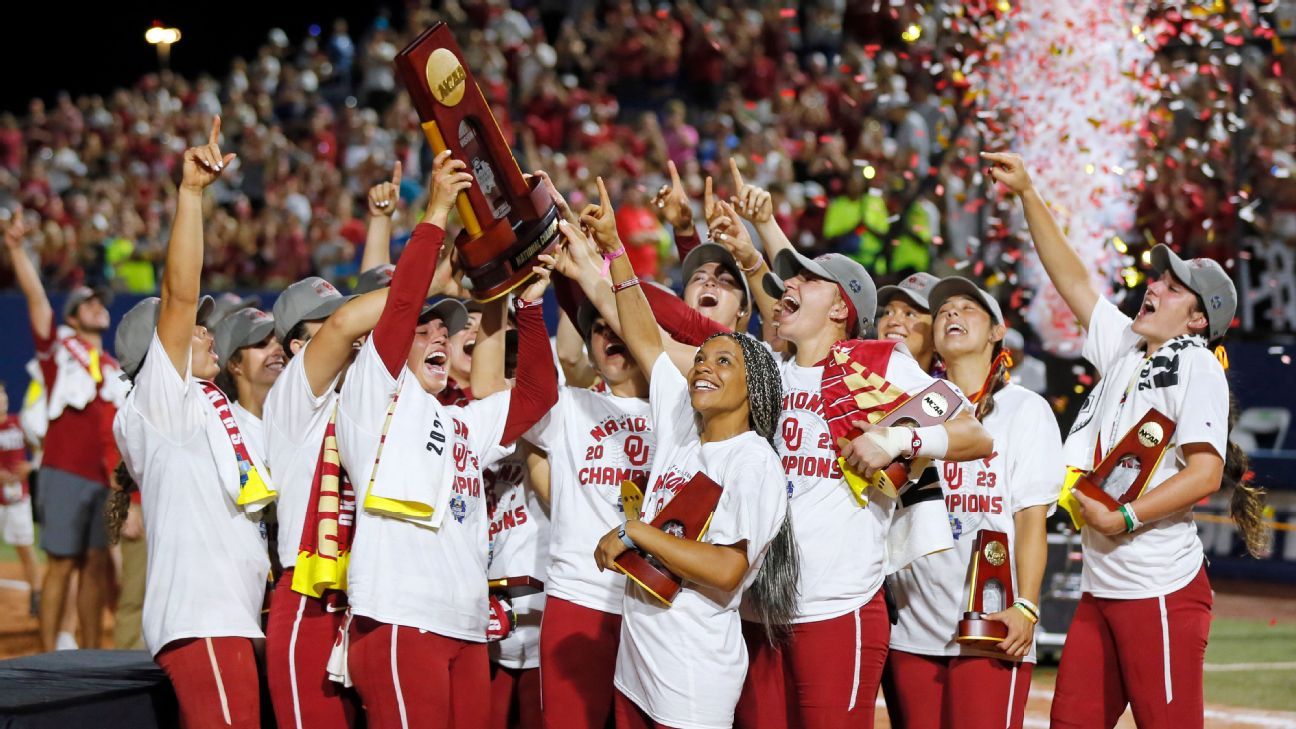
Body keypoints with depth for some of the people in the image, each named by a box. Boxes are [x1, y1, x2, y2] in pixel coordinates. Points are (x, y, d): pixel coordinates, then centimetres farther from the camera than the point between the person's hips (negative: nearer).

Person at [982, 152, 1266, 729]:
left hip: (1161, 590, -8)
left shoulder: (1196, 365, -5)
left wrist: (1123, 518, -19)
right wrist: (1027, 194, 18)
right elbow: (1073, 280, 22)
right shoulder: (1124, 351, 16)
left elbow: (1205, 472, -15)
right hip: (1100, 589, 8)